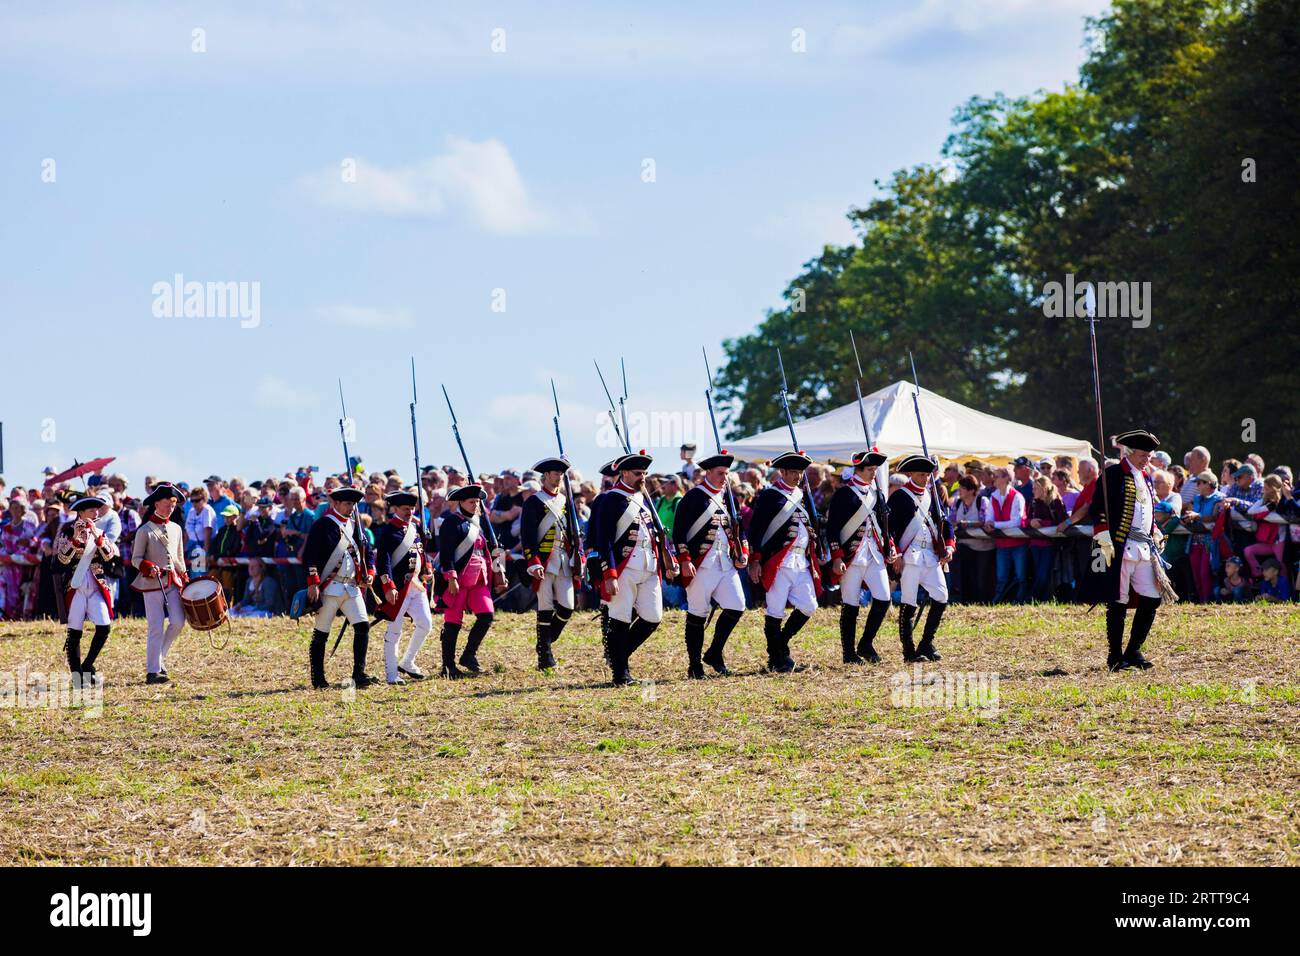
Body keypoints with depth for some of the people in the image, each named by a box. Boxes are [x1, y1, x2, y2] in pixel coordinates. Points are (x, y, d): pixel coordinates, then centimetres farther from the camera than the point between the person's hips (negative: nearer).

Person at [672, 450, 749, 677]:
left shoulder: (727, 497, 14)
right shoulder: (693, 497, -6)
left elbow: (736, 528, 23)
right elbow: (679, 532, -10)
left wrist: (743, 553, 9)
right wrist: (685, 561, -17)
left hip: (726, 563, 6)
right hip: (701, 564, -6)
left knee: (736, 607, -2)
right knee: (698, 614, -1)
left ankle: (714, 653, 13)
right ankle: (695, 666, 7)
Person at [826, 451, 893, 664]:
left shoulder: (877, 493, 13)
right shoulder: (843, 494, -6)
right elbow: (832, 528, -10)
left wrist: (889, 548, 11)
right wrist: (837, 558, -15)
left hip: (875, 555, 6)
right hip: (852, 556, -6)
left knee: (884, 599, -3)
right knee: (850, 606, 0)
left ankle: (866, 644, 13)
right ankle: (849, 653, 8)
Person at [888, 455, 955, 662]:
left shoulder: (931, 495, 16)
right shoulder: (900, 497, -3)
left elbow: (944, 521, 19)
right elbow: (889, 526, -8)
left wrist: (949, 546, 4)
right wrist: (895, 554, -15)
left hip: (932, 556, 6)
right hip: (909, 557, -6)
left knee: (941, 598, -1)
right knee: (909, 603, -5)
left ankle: (926, 645, 10)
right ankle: (909, 651, 0)